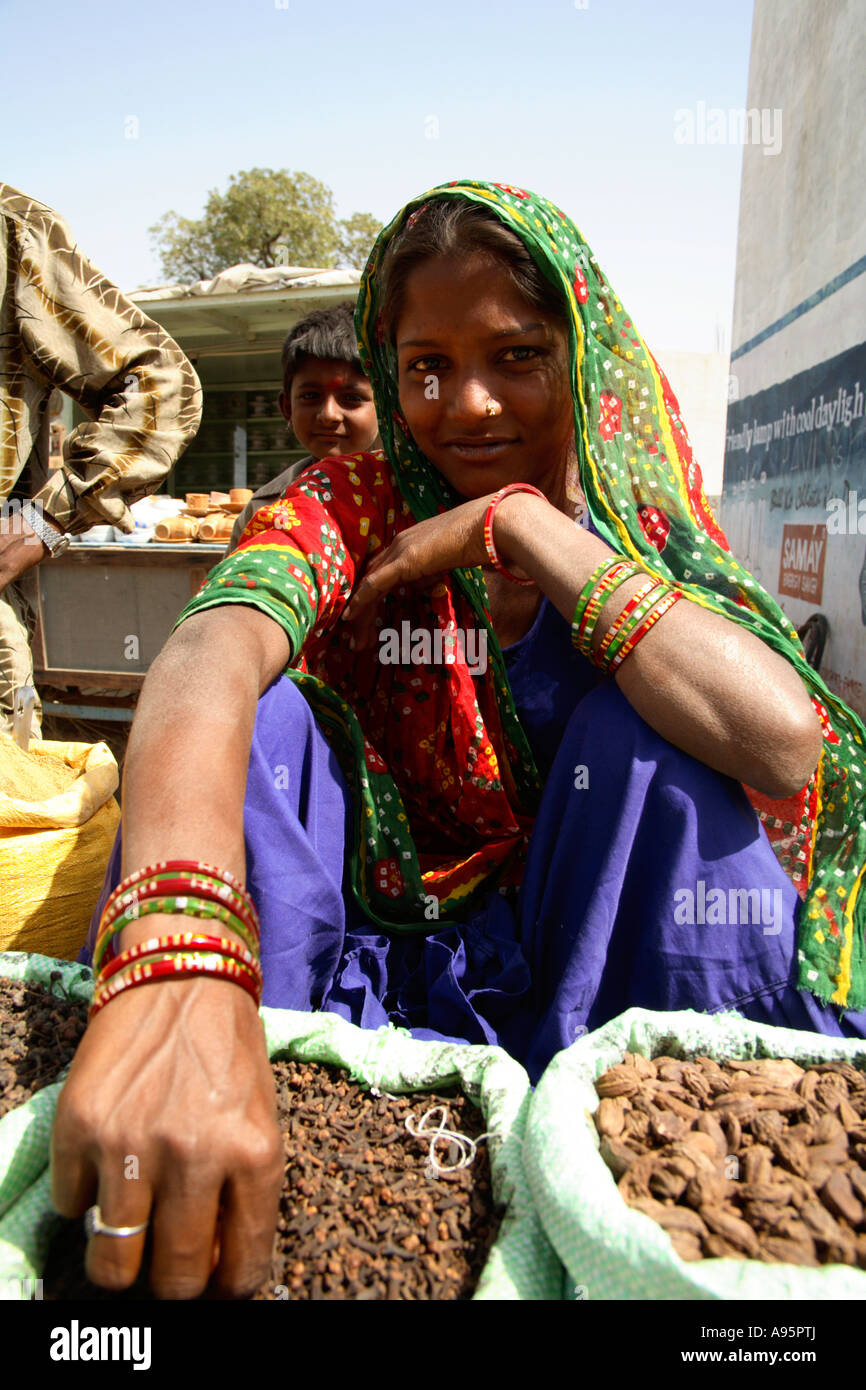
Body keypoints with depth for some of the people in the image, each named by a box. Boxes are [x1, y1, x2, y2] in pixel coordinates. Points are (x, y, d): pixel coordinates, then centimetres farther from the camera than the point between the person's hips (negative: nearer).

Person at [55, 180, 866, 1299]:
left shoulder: (640, 534, -4)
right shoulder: (349, 507, -7)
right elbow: (210, 657, -32)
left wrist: (523, 525, -24)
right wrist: (177, 970, -52)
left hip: (578, 965, 1)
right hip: (370, 951, 0)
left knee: (651, 712, -23)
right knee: (260, 710, -23)